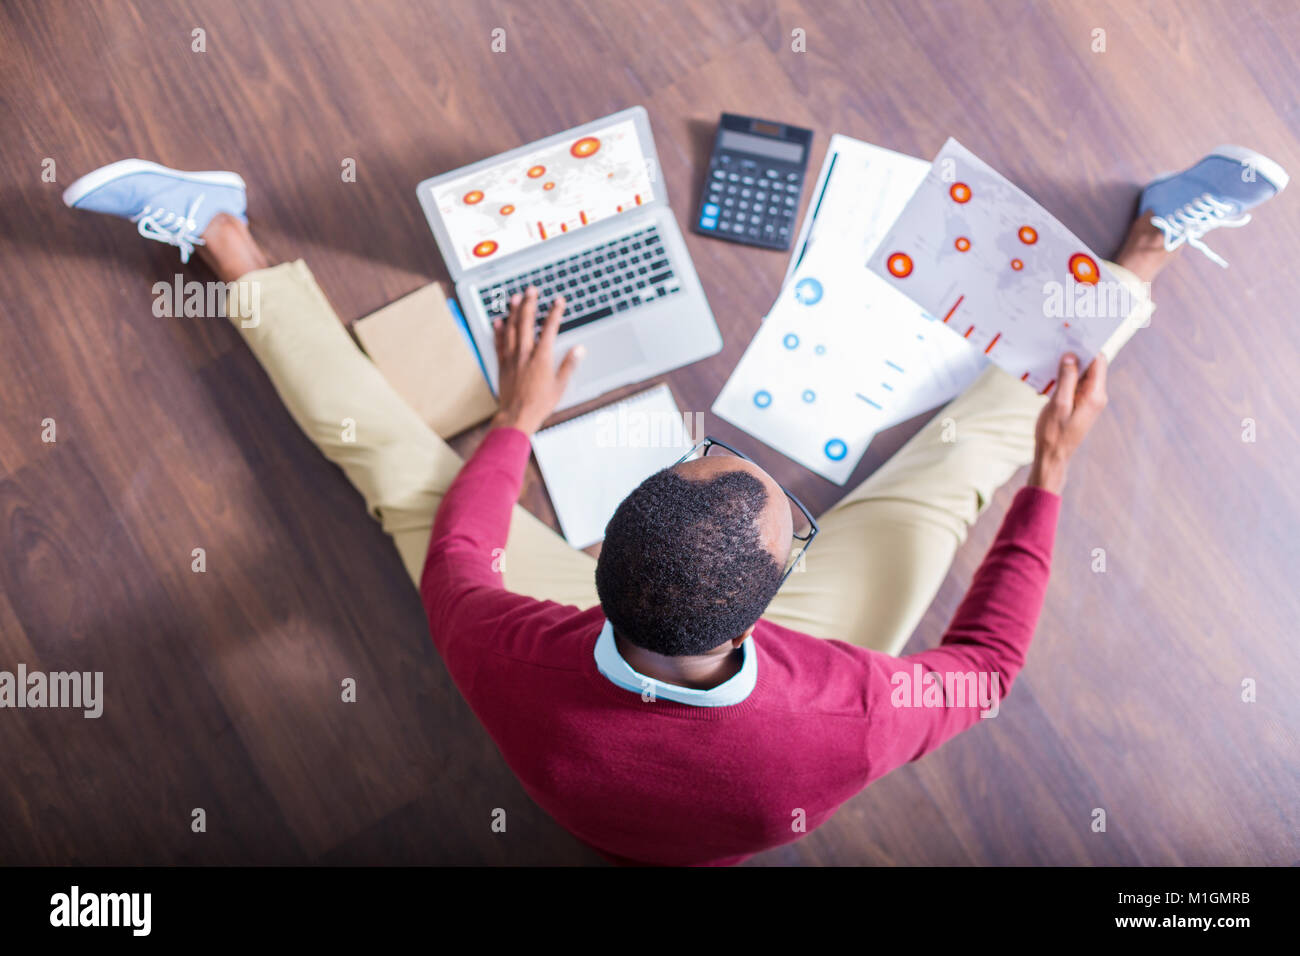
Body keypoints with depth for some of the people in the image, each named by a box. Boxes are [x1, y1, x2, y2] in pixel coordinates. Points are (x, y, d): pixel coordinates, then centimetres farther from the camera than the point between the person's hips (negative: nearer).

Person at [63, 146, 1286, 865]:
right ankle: (1146, 252, 18)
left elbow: (454, 561, -16)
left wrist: (517, 417, -3)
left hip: (593, 652, 1)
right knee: (963, 453, -5)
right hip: (783, 687, 0)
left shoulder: (518, 669, -42)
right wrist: (1050, 477, -13)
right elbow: (991, 659, -20)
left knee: (389, 452, 2)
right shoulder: (844, 722, -45)